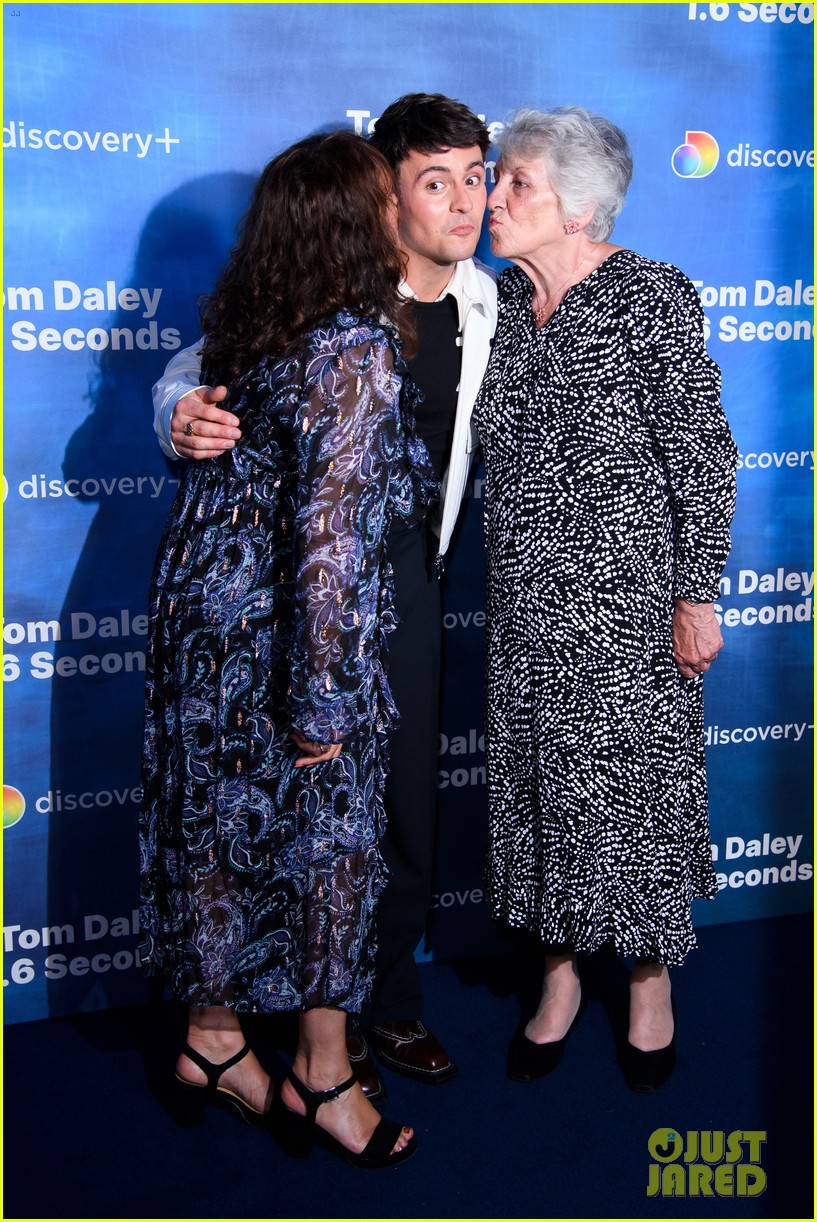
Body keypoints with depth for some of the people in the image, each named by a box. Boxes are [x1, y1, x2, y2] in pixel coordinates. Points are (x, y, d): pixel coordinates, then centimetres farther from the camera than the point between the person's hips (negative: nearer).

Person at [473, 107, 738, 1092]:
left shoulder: (650, 297, -13)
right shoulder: (496, 299, 5)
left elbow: (703, 456, -12)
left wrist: (698, 596, -13)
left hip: (628, 586, -5)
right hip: (526, 593, 6)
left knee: (633, 774, 6)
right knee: (537, 773, 12)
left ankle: (651, 980, 27)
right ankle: (560, 972, 30)